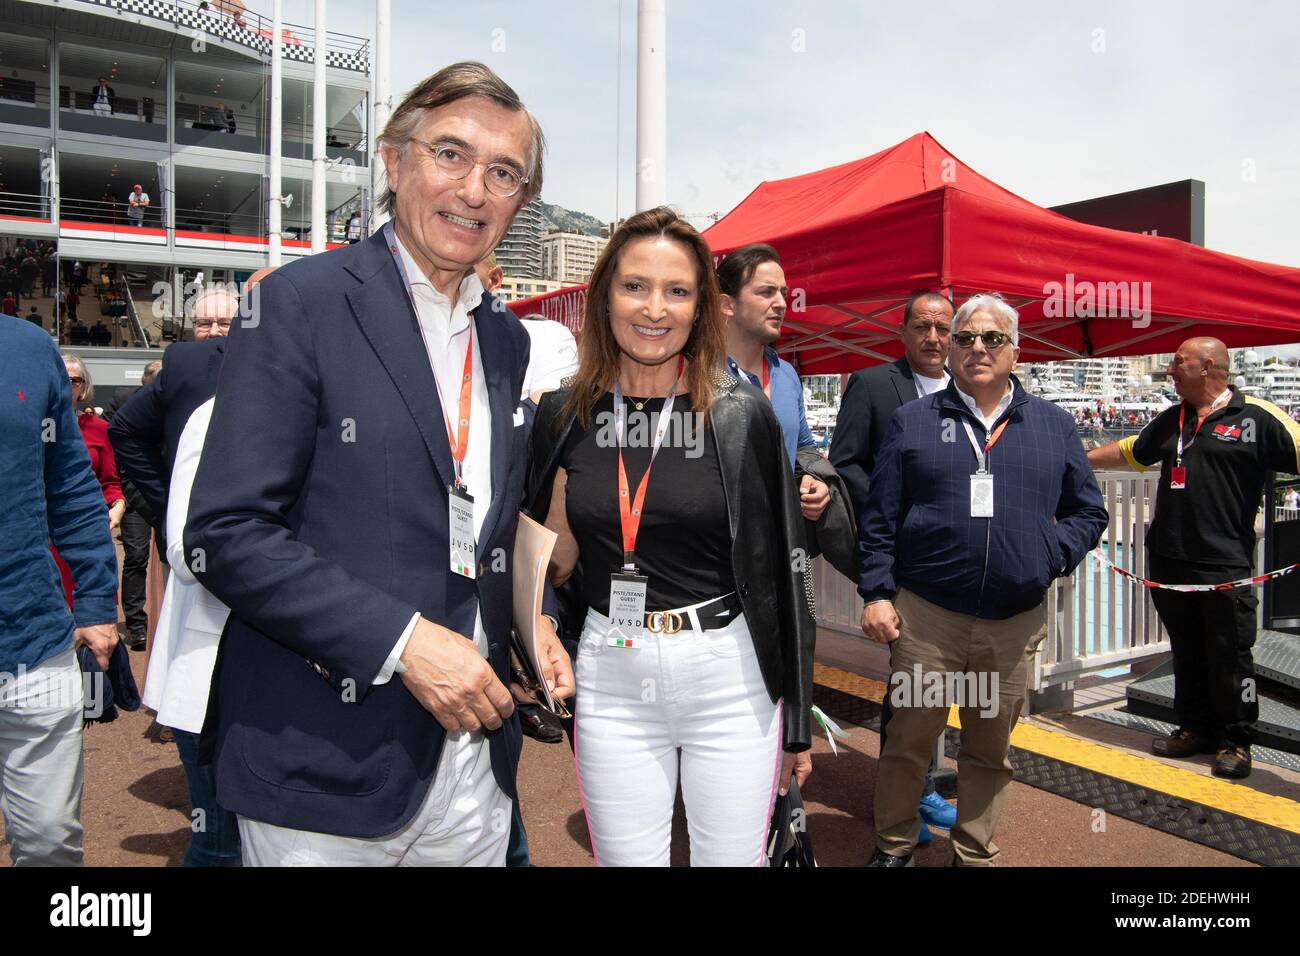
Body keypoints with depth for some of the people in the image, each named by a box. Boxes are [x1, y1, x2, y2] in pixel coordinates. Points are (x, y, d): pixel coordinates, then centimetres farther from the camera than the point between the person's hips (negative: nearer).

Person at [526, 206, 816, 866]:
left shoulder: (742, 416, -7)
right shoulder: (563, 417, 0)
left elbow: (782, 571, -2)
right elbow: (556, 566, 10)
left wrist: (796, 721, 2)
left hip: (731, 680, -1)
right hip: (610, 684, 2)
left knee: (734, 858, 13)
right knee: (624, 859, 15)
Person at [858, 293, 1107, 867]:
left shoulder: (1054, 426, 10)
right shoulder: (913, 420, 5)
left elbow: (1088, 511, 15)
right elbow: (879, 518, 2)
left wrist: (1053, 555, -4)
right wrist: (877, 593, -5)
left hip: (1016, 625, 2)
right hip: (925, 616, -2)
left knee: (990, 751, 15)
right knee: (907, 743, 7)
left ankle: (975, 854, 33)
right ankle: (893, 848, 27)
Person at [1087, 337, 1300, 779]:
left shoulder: (1256, 418, -4)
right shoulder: (1171, 420, 14)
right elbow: (1130, 451, 27)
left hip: (1225, 566, -5)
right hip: (1169, 561, 6)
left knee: (1230, 654, 2)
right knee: (1187, 651, 14)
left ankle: (1235, 741, 16)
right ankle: (1195, 728, 27)